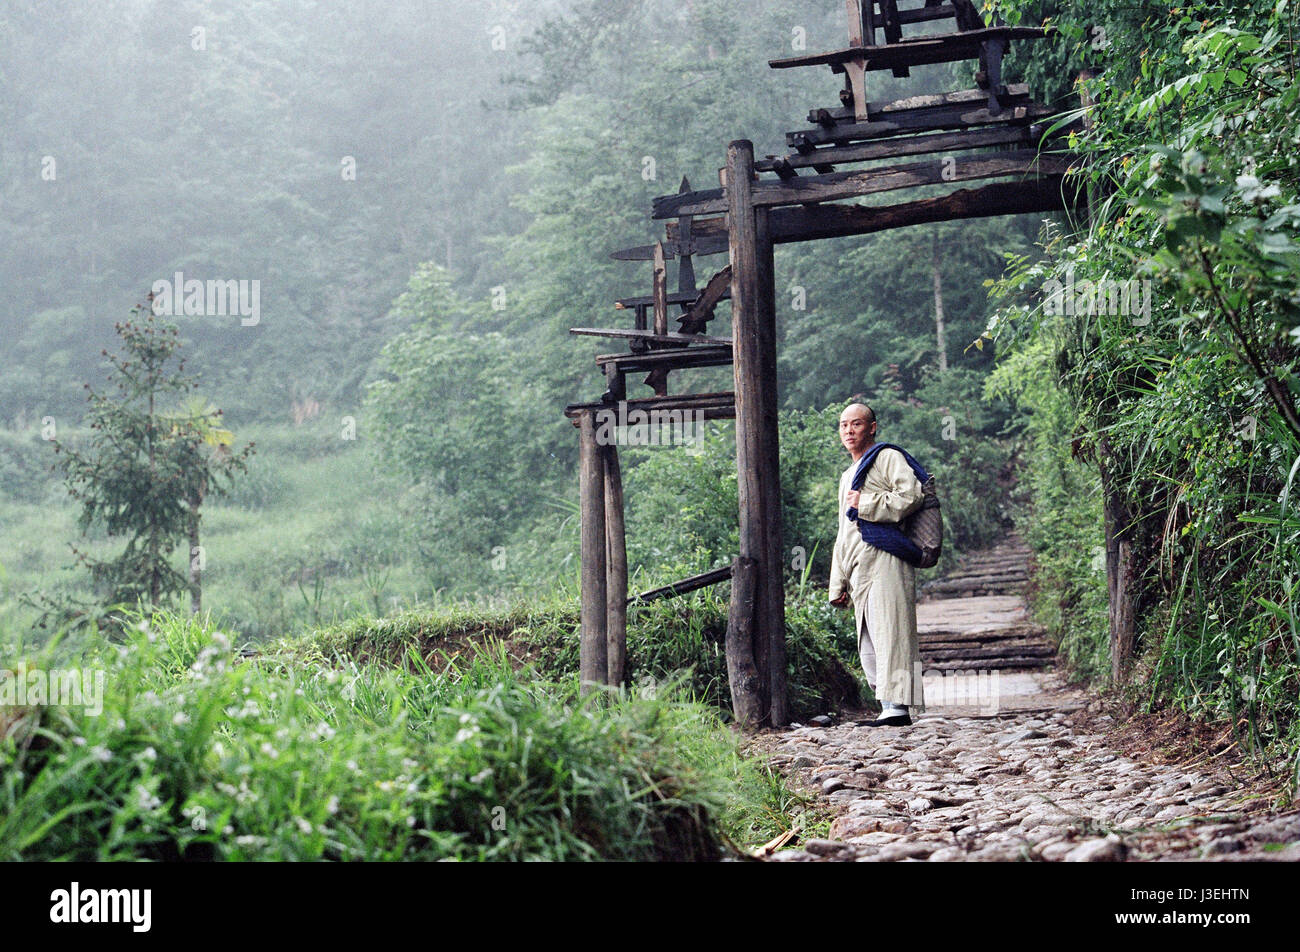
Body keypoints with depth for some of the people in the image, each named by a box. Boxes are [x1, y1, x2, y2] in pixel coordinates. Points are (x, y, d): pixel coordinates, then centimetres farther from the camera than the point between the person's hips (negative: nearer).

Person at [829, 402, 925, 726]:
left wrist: (864, 504, -8)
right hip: (858, 571, 9)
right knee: (868, 646, 5)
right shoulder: (847, 477, 29)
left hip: (884, 560, -9)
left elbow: (910, 497, -15)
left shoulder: (889, 458, 4)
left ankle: (896, 706, -19)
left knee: (887, 633, -15)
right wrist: (838, 585, 24)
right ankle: (888, 708, 6)